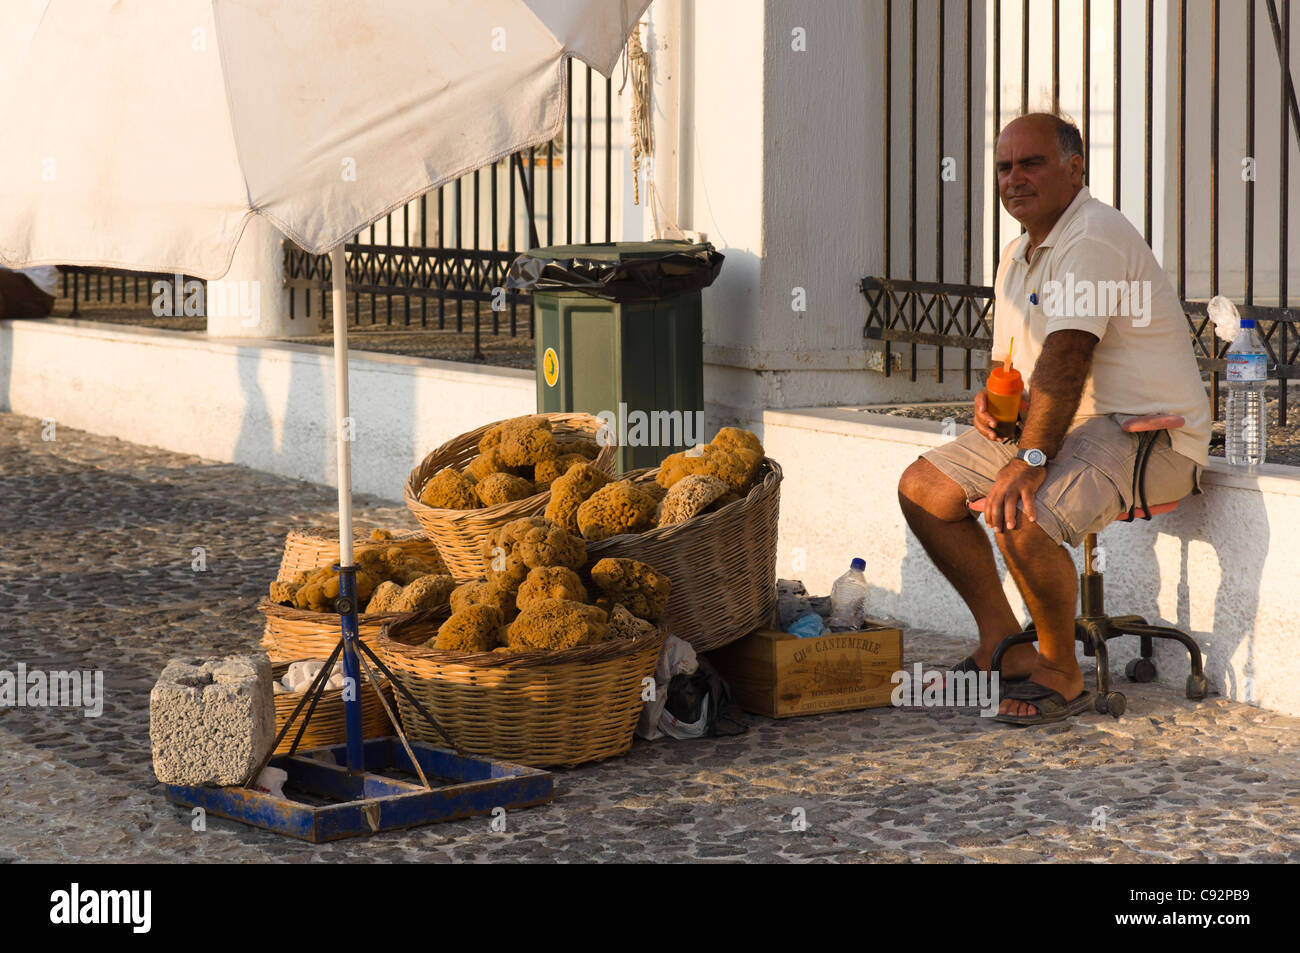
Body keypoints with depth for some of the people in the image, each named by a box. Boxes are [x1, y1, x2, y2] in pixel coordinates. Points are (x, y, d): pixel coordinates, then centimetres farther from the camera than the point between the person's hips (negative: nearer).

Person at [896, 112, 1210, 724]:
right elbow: (1013, 364, 21)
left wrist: (1031, 459, -35)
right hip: (1057, 423, 10)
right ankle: (1005, 648, 11)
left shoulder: (1093, 238, -18)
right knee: (923, 488, 3)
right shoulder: (1017, 257, 15)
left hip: (1147, 431, -10)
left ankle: (1062, 675, -10)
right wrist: (995, 398, -4)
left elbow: (1068, 357, -28)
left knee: (1021, 518, -32)